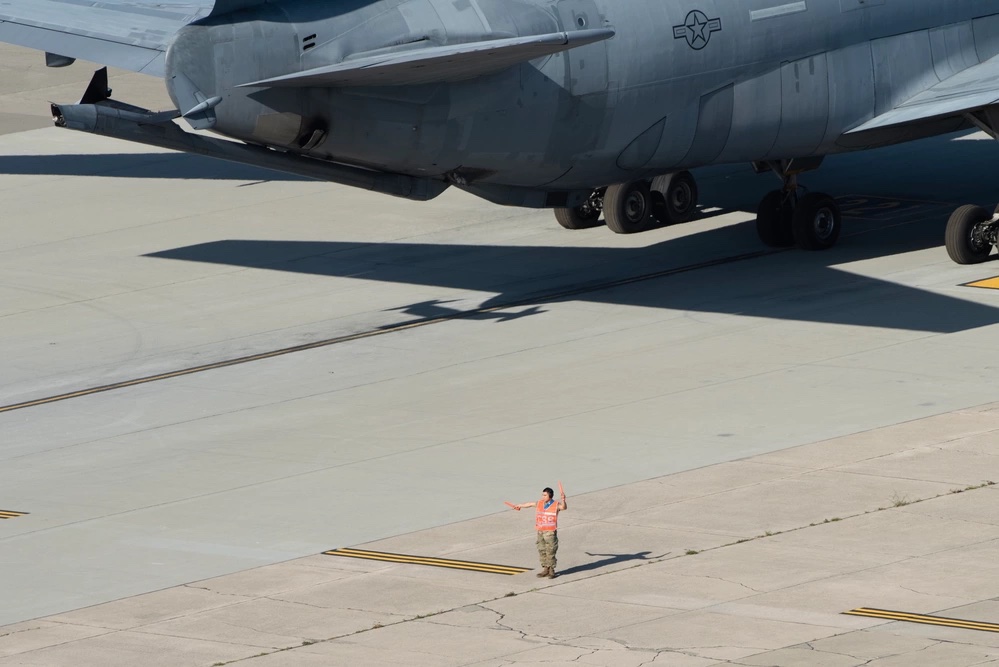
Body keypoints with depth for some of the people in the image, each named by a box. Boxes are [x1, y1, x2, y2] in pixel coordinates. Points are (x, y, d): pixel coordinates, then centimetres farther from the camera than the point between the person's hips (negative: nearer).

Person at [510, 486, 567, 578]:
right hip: (540, 532, 6)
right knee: (542, 551, 10)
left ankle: (551, 571, 7)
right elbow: (529, 504, 23)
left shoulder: (556, 505, -9)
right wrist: (519, 506, 38)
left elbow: (563, 507, -28)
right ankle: (545, 569, 20)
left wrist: (563, 500, -49)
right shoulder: (539, 504, 8)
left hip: (550, 533, -6)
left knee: (550, 553, -2)